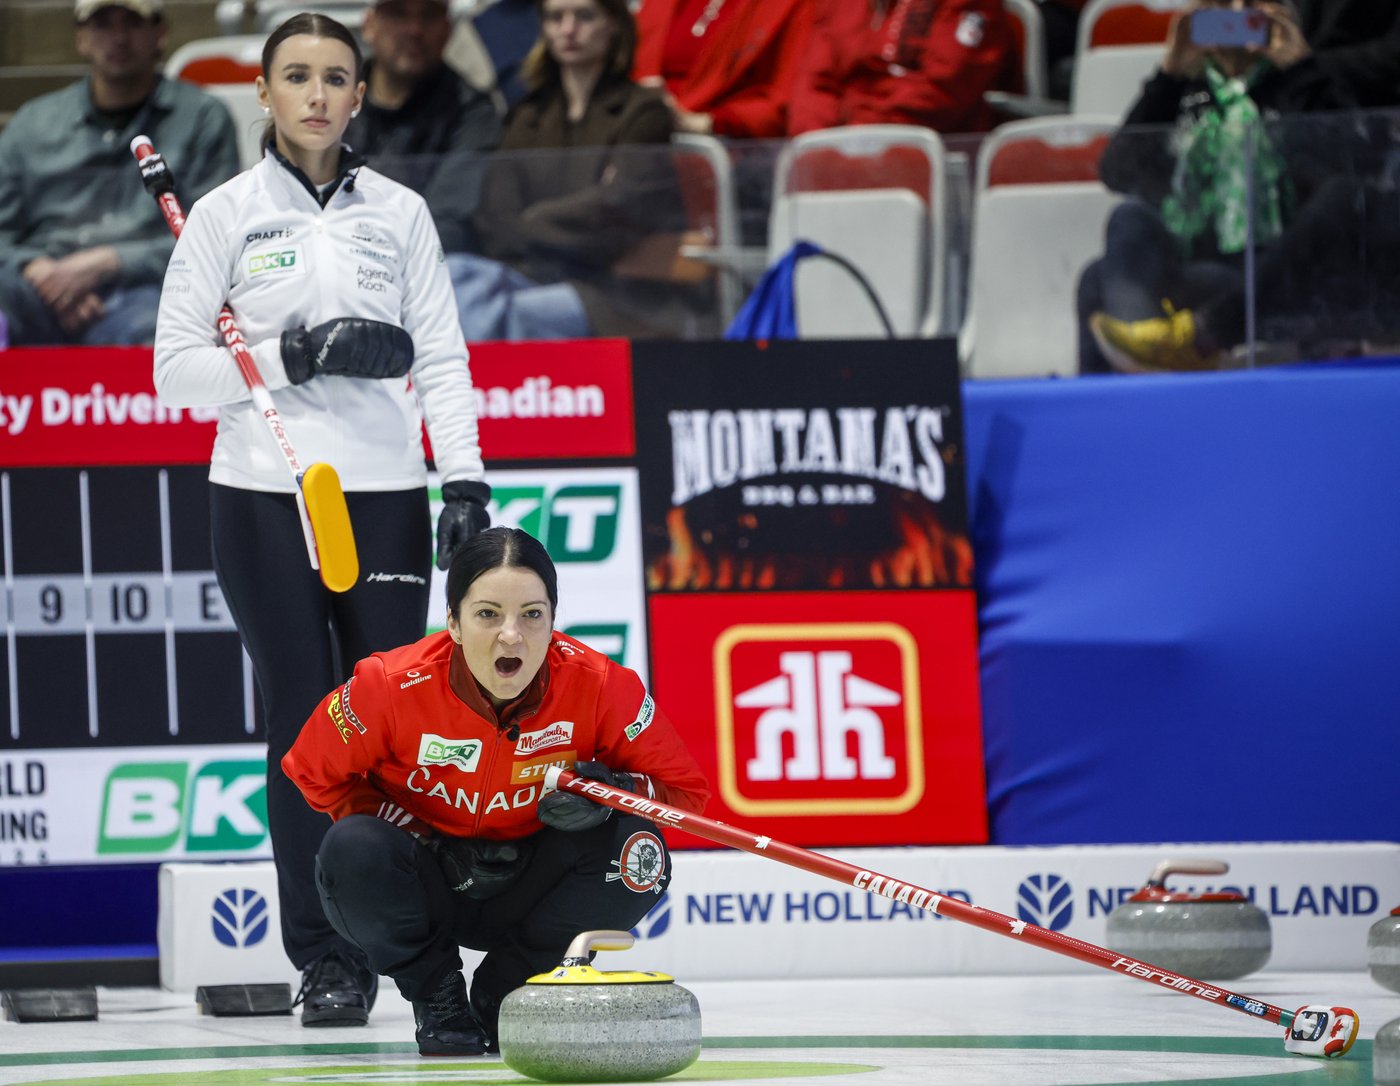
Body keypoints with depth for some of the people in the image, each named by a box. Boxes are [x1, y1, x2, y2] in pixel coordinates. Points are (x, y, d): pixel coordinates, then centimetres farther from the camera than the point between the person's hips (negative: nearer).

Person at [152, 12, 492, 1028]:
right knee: (304, 721, -2)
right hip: (265, 496, -2)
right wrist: (297, 354, -13)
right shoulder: (225, 215, 3)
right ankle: (324, 957, 4)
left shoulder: (400, 212, 9)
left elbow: (442, 358, 8)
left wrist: (467, 482, -3)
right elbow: (176, 369, -1)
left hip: (383, 495, 2)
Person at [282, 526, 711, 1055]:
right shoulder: (392, 686, -23)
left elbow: (684, 788, -8)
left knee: (637, 850, -26)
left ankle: (499, 996, -4)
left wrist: (615, 793, -32)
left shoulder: (602, 686, -21)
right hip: (427, 888, -1)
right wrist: (432, 844, -16)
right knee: (355, 849, -34)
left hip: (525, 891, 1)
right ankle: (439, 1000, -4)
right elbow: (315, 776, -7)